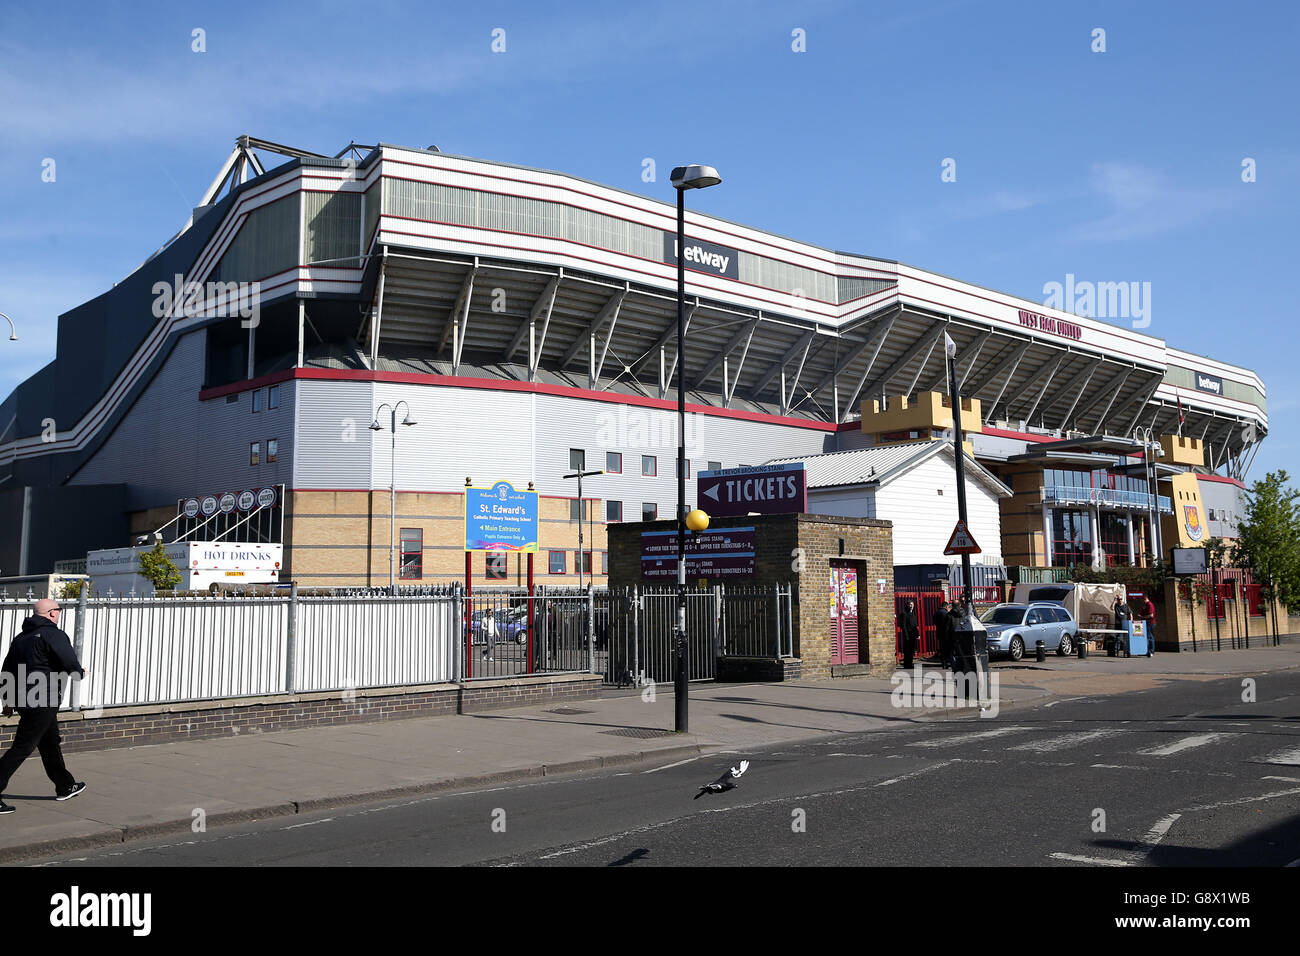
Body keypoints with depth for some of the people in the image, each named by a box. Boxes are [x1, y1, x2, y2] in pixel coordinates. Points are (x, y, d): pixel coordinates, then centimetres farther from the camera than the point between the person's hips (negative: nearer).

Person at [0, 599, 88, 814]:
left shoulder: (21, 637, 14)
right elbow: (71, 664, -19)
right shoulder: (54, 635, -12)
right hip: (42, 701, -9)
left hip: (24, 700, 9)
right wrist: (81, 673, 4)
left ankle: (65, 786, 31)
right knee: (22, 748, -6)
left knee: (51, 742, 20)